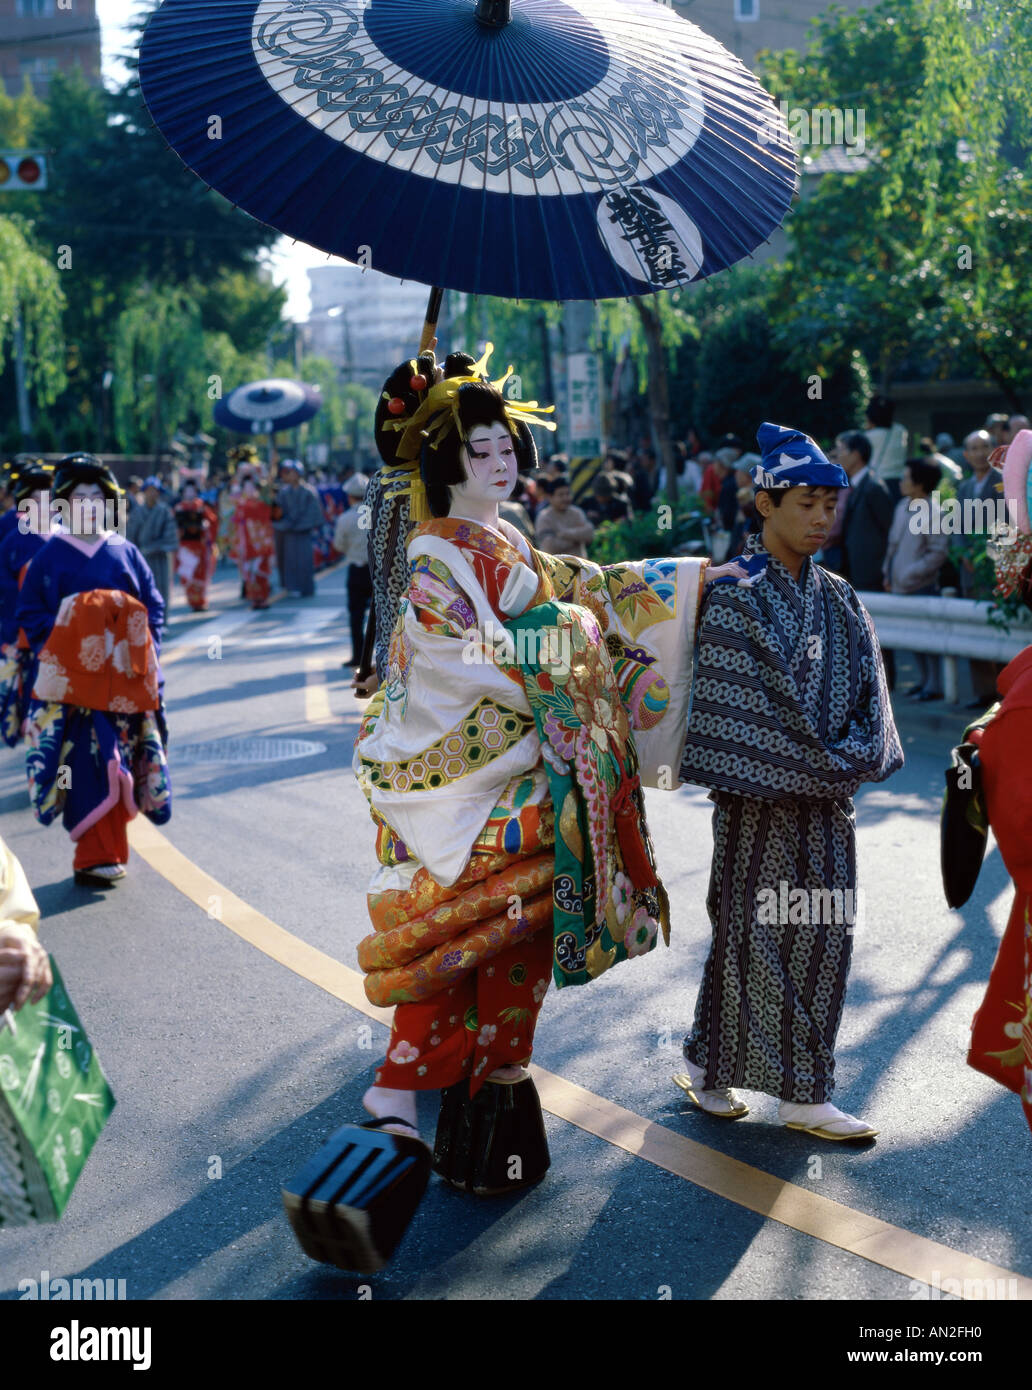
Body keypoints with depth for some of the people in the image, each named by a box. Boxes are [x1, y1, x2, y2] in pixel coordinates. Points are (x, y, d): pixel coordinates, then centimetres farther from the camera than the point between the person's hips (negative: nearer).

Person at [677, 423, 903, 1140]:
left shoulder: (839, 601, 10)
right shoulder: (735, 597, -9)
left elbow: (867, 691, 7)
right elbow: (738, 703, -15)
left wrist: (857, 758, -10)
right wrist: (821, 765, -14)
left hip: (827, 800, 6)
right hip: (759, 799, -6)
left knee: (821, 938, 7)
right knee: (752, 932, 4)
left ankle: (804, 1094, 17)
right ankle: (711, 1064, 24)